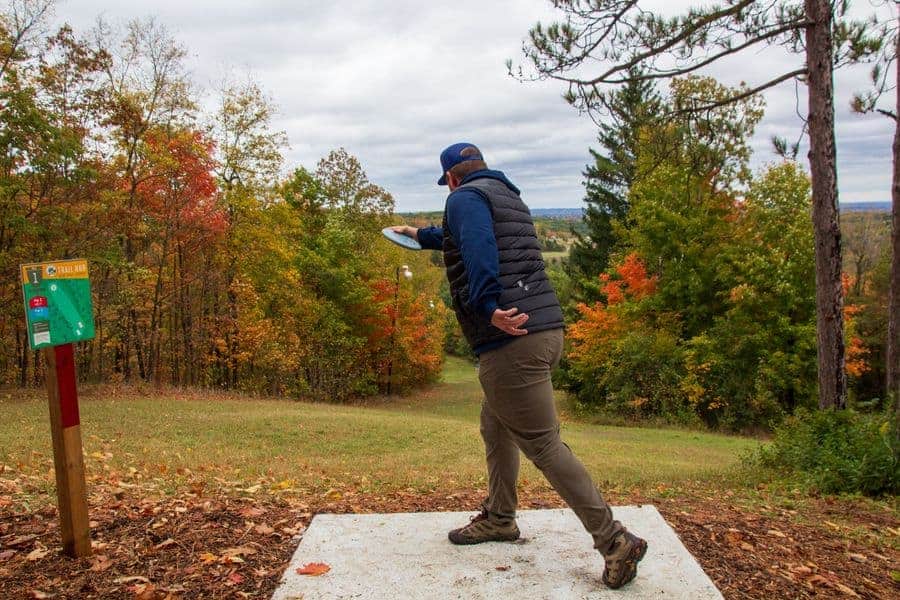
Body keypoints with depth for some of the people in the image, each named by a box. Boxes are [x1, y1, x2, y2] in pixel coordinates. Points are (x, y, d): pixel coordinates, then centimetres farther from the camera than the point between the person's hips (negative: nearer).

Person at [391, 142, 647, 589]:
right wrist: (421, 235, 59)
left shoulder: (466, 197, -2)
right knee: (496, 429, 23)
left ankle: (616, 542, 0)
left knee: (543, 445, -5)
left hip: (512, 339, -10)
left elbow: (477, 247, -25)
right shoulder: (508, 197, 26)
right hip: (545, 330, 10)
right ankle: (498, 518, 37)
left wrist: (488, 307, -35)